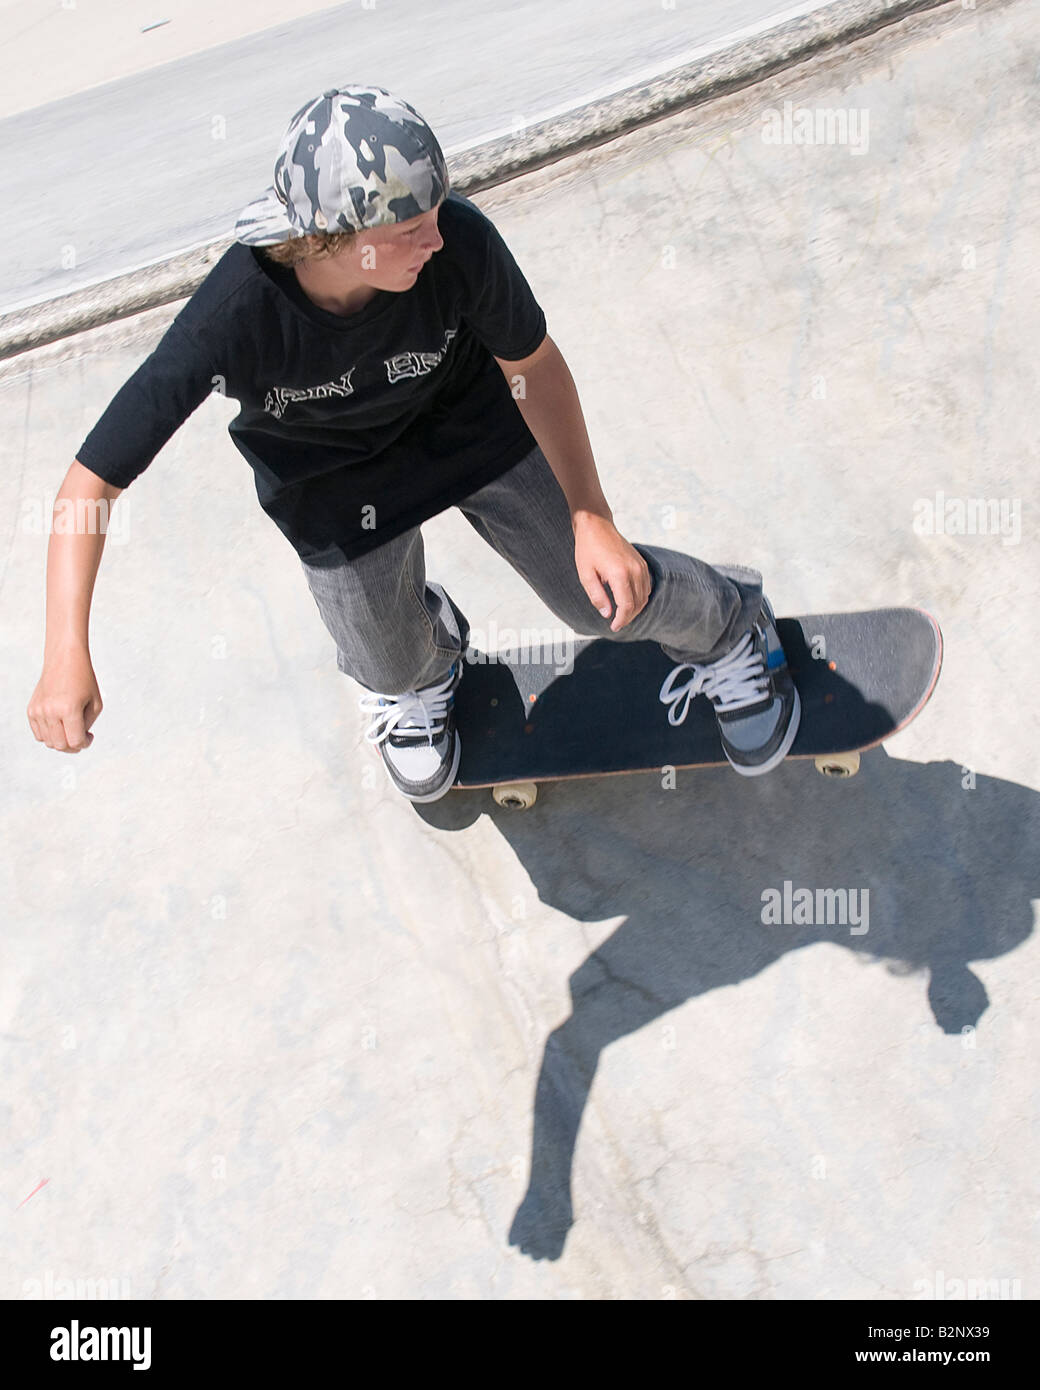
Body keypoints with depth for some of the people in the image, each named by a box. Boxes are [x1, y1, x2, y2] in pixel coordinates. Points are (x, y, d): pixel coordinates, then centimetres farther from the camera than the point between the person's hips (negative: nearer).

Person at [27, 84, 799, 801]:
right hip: (335, 476, 0)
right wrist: (67, 657, -40)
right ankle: (424, 667, 54)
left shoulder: (461, 241, -35)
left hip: (471, 423, 1)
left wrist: (591, 517, -21)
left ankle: (726, 626, 43)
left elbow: (533, 363, -16)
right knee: (393, 664, 11)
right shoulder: (233, 316, -38)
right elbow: (91, 482, -32)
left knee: (603, 595, 6)